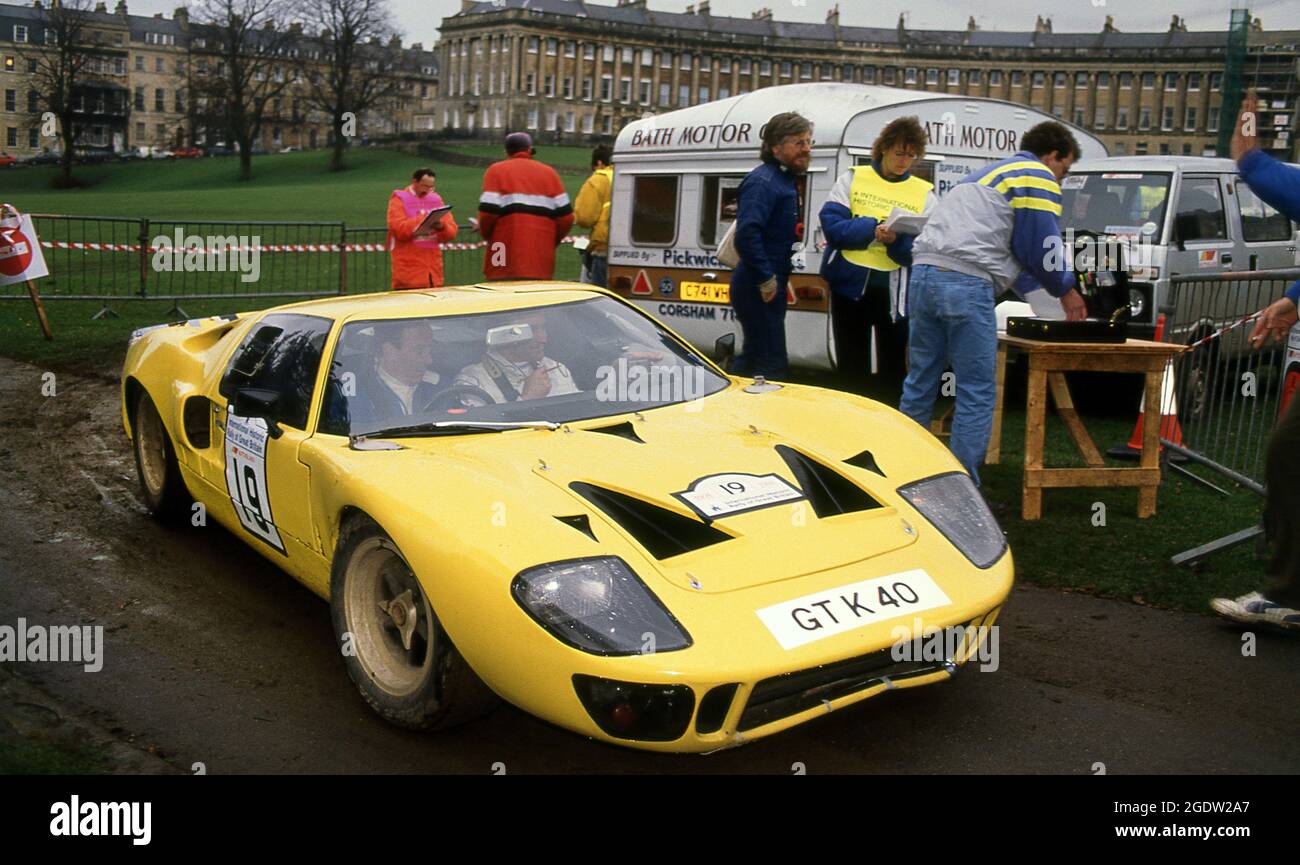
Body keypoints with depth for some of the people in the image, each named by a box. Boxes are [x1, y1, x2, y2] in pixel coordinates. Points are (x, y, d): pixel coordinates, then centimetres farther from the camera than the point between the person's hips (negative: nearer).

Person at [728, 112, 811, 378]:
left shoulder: (786, 180, 17)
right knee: (771, 363, -9)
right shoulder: (763, 181, -15)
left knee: (753, 358, 19)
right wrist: (766, 279, -25)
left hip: (769, 285, 10)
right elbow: (746, 233, -27)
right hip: (760, 287, -10)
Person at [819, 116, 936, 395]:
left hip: (895, 291, 0)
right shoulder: (852, 178, 4)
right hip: (851, 284, 0)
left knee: (893, 367, 8)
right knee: (851, 366, 10)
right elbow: (832, 224, -8)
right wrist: (873, 229, -22)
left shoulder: (925, 193, 5)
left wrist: (897, 241, -25)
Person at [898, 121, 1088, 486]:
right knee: (977, 392, -2)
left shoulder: (984, 175, 33)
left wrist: (1041, 290, 36)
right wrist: (1066, 291, 18)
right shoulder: (1038, 178, 6)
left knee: (919, 383, 13)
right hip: (967, 283, -8)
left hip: (924, 273, 8)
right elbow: (1041, 247, 0)